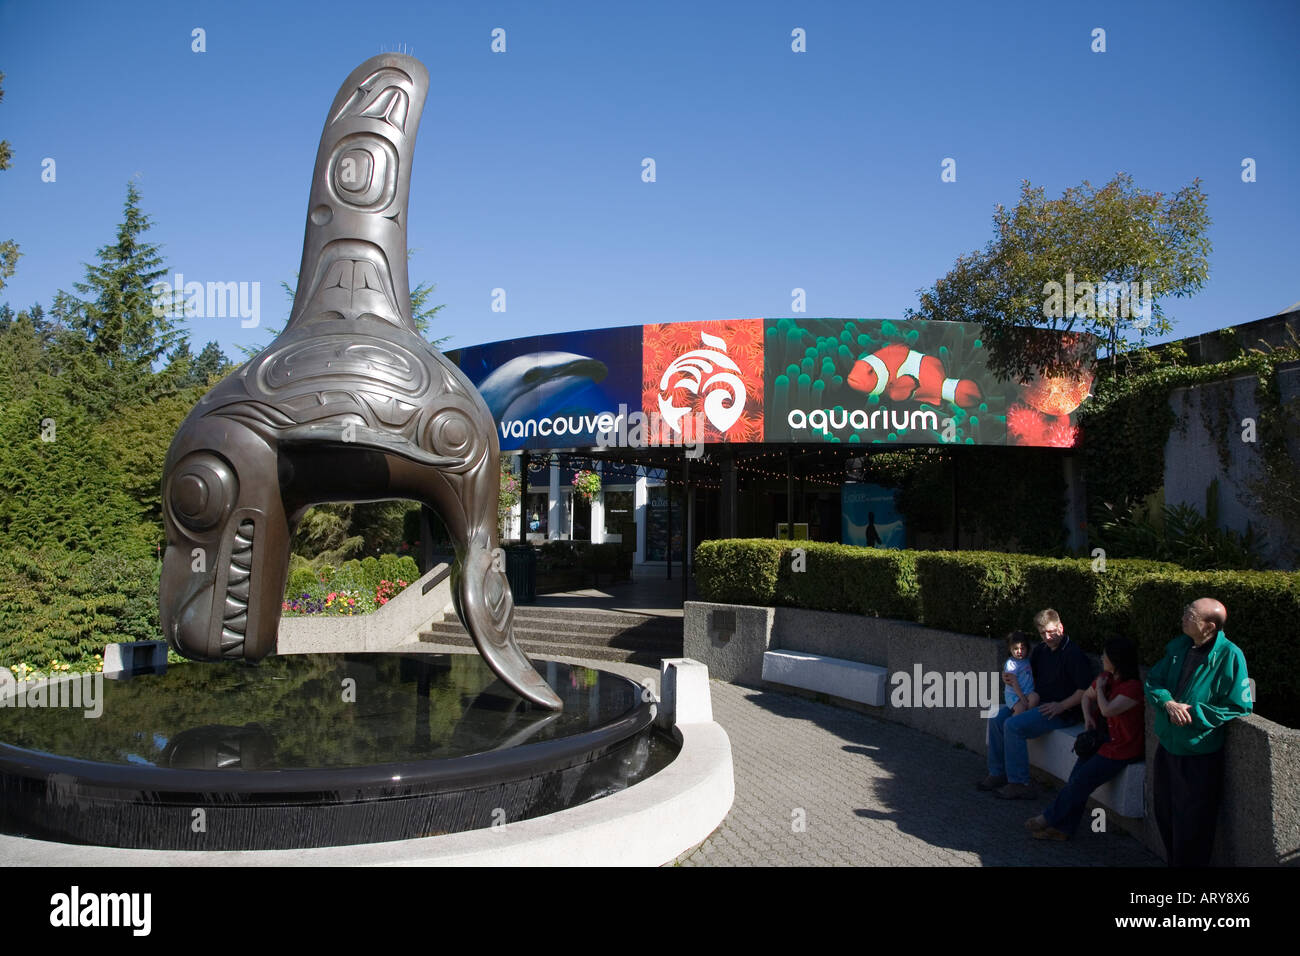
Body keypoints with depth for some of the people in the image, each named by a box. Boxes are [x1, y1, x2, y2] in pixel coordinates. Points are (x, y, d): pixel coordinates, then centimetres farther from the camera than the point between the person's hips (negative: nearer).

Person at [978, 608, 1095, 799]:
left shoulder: (1074, 653, -15)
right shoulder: (1041, 650, 11)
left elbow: (1087, 690, -19)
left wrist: (1061, 706, -21)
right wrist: (1033, 693, 2)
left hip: (1063, 711, -9)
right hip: (1041, 703, 9)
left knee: (1013, 725, -24)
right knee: (997, 718, -2)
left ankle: (1020, 784, -17)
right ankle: (997, 774, 5)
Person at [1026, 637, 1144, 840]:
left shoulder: (1133, 687, -21)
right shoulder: (1107, 677, 6)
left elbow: (1107, 710, -28)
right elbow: (1087, 696, 24)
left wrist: (1100, 688, -11)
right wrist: (1088, 716, 5)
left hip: (1123, 750, -8)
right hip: (1106, 741, 8)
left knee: (1081, 781, -10)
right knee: (1077, 776, -6)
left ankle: (1050, 818, 5)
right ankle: (1063, 828, 0)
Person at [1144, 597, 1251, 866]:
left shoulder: (1229, 656, -18)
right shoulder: (1178, 647, 1)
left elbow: (1239, 707, -17)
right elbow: (1153, 681, 5)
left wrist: (1193, 712, -21)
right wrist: (1168, 703, -15)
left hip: (1200, 756, -6)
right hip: (1168, 746, 6)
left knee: (1191, 826, 6)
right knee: (1164, 814, 21)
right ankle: (1173, 860, 40)